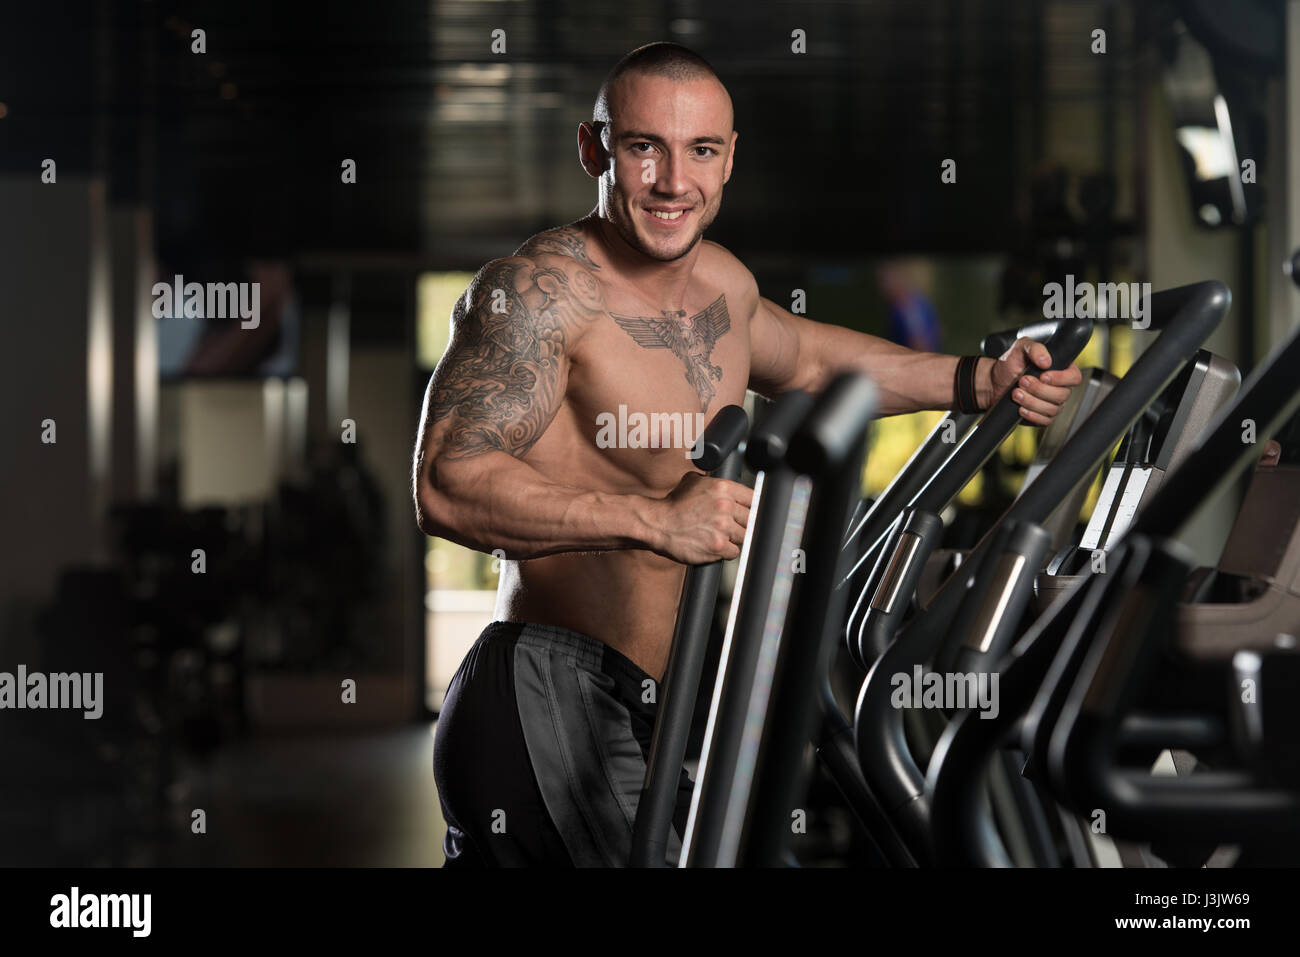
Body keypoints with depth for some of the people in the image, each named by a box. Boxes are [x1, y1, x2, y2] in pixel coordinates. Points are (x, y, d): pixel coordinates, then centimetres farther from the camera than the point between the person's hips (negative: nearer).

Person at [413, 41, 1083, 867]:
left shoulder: (723, 285, 14)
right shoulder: (539, 291, -13)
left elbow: (805, 359, 36)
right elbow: (448, 487, -24)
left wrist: (983, 381, 29)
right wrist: (654, 520, -31)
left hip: (639, 716, 9)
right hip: (544, 703, -9)